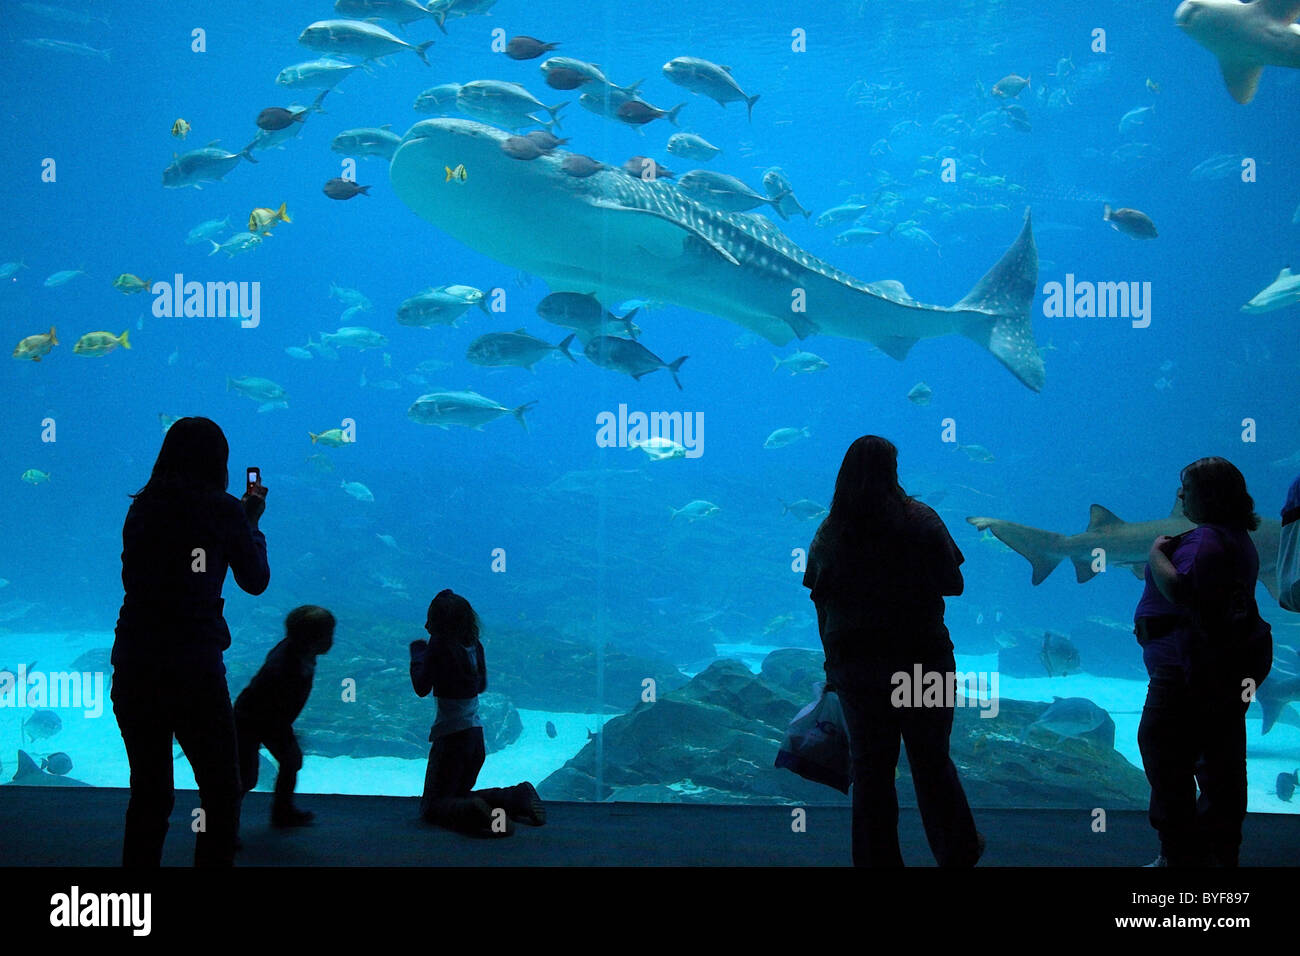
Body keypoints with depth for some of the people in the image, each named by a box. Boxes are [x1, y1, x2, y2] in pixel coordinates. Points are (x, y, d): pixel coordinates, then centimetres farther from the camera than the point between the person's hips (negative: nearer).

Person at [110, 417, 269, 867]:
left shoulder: (141, 509, 6)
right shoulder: (224, 510, -4)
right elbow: (256, 580, 7)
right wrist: (252, 522, 23)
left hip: (133, 668, 5)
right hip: (195, 669, -5)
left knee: (149, 795, 15)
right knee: (221, 795, 9)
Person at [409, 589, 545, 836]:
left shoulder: (438, 645, -13)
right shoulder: (474, 645, 5)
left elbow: (421, 687, -10)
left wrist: (417, 654, 5)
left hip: (450, 733, -7)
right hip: (476, 732, 7)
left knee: (431, 806, 3)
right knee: (459, 793, 25)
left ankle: (472, 812, -29)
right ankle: (516, 796, 4)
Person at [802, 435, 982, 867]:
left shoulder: (827, 533, 0)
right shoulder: (922, 520, -7)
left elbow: (822, 604, 3)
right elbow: (953, 584, -3)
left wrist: (833, 660, 12)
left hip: (853, 665, 2)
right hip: (920, 657, -2)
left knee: (870, 769, 9)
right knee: (931, 762, 11)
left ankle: (877, 858, 14)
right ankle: (958, 851, 23)